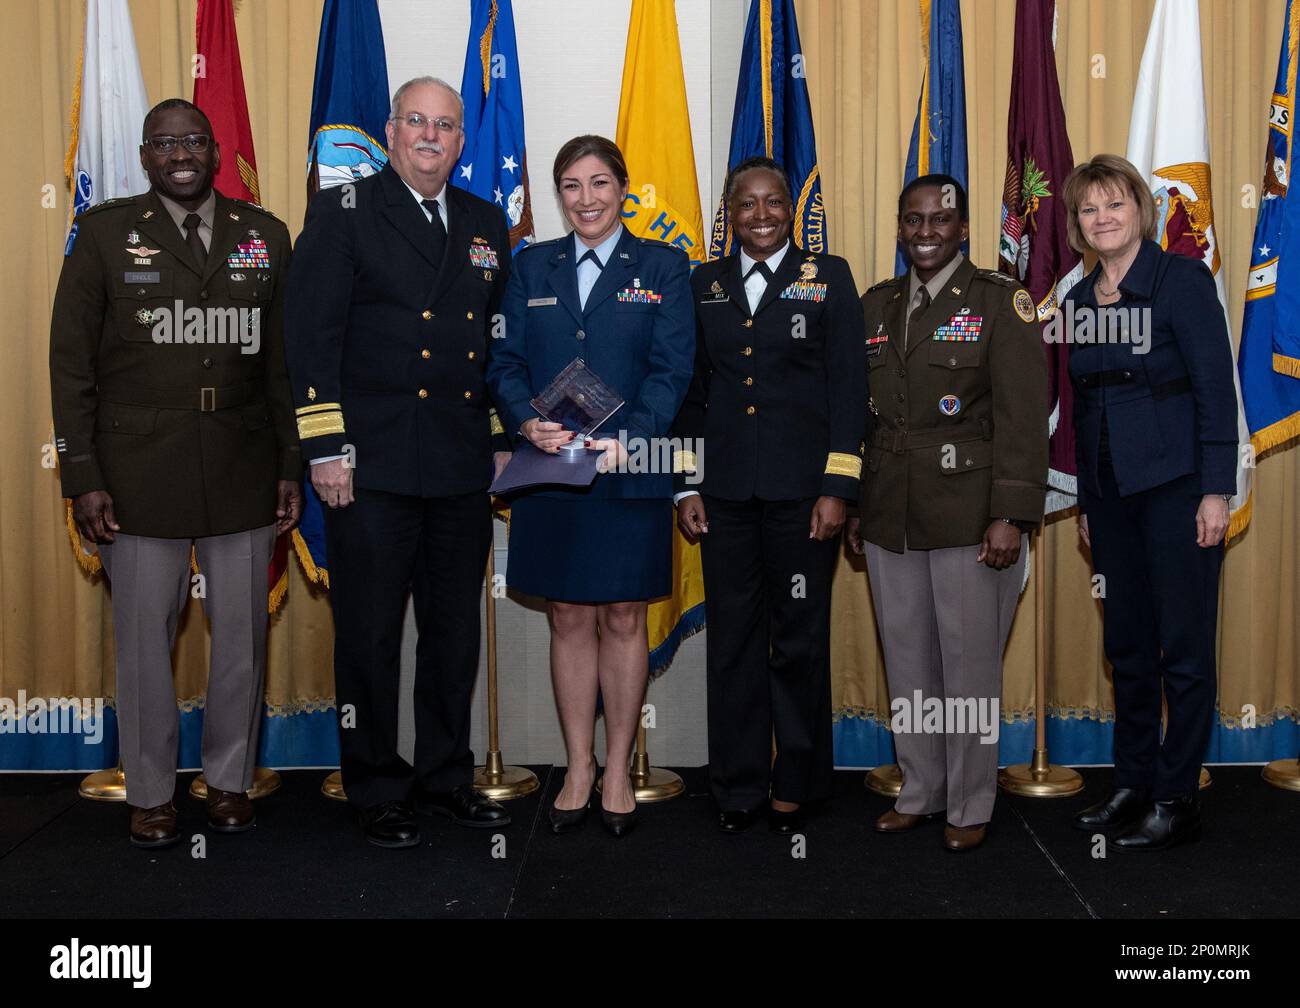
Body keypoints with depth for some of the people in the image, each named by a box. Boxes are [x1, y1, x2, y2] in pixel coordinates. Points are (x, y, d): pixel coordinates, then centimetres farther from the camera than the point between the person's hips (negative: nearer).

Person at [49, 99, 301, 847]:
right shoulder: (106, 231, 3)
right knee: (145, 638, 5)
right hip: (140, 473, -2)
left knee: (243, 635, 9)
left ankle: (230, 779, 26)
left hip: (243, 470, 2)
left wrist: (291, 467, 5)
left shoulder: (264, 236, 8)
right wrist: (83, 478, -5)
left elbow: (284, 362, 9)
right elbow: (72, 361, 1)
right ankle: (151, 793, 21)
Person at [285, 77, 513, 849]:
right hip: (373, 466, -4)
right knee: (370, 634, 4)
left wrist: (503, 437, 10)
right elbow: (313, 336, -5)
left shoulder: (487, 223, 14)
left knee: (456, 632, 12)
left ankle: (446, 778, 27)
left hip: (464, 468, 5)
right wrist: (326, 448, -11)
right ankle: (376, 792, 19)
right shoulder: (342, 212, 1)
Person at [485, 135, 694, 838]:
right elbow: (505, 361, 6)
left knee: (623, 621, 5)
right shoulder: (532, 268, 12)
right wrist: (527, 422, -14)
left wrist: (630, 439, -19)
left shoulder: (663, 267, 5)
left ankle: (618, 772, 19)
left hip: (631, 473, -2)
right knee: (568, 620, 8)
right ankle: (578, 769, 21)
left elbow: (672, 369, -4)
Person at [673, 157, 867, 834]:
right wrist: (685, 486, 5)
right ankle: (738, 785, 20)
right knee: (732, 639, 7)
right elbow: (692, 391, 12)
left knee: (800, 640, 5)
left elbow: (848, 388, -1)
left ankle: (796, 785, 20)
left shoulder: (828, 278, 4)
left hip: (800, 492, -2)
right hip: (726, 493, 3)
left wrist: (837, 489, -8)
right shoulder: (706, 285, 12)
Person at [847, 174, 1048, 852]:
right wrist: (853, 505, 12)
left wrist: (1011, 516, -16)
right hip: (889, 517, 5)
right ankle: (918, 791, 28)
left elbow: (1022, 416, -9)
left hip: (969, 517, -5)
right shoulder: (876, 305, 12)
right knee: (907, 662, 12)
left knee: (970, 663, 3)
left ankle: (971, 806, 19)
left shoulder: (1000, 301, -3)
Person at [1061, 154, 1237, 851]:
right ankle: (1133, 784, 23)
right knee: (1126, 644, 12)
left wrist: (1216, 491, -14)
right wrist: (1086, 501, 14)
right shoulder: (1081, 298, 11)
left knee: (1184, 647, 1)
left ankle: (1177, 799, 11)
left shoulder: (1180, 279, -6)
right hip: (1111, 492, 6)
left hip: (1176, 486, -6)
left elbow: (1215, 386, -9)